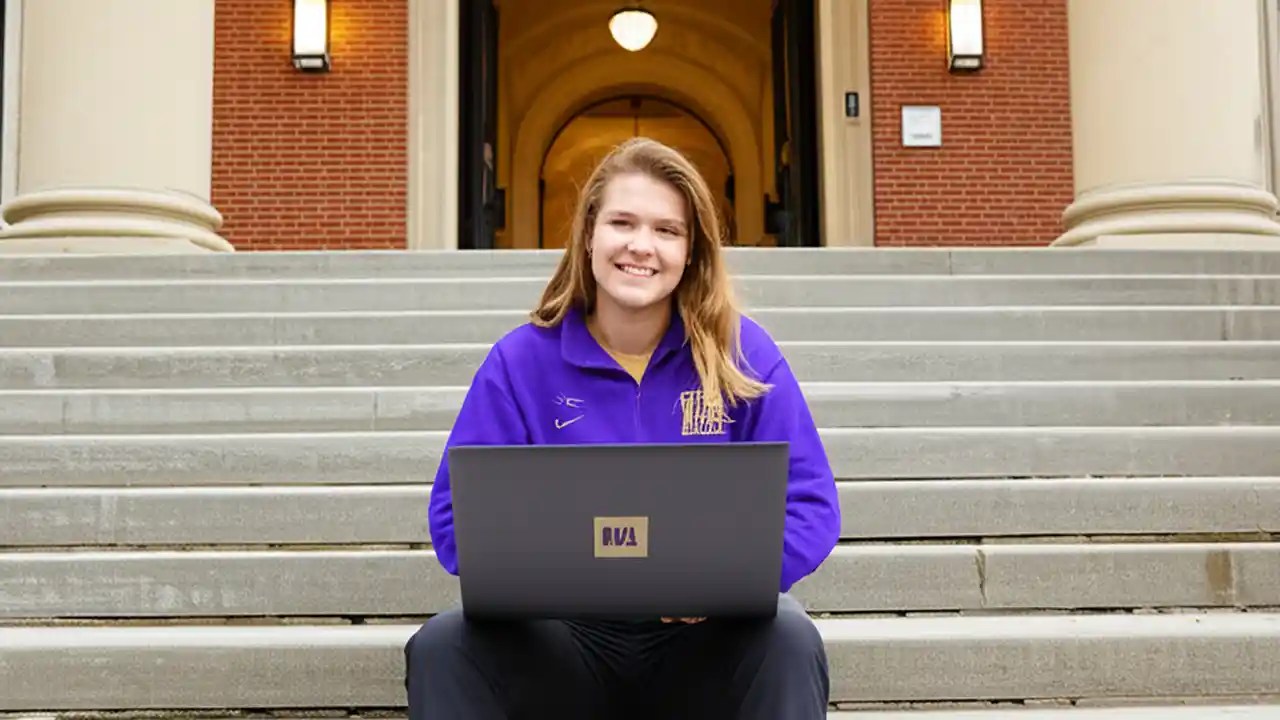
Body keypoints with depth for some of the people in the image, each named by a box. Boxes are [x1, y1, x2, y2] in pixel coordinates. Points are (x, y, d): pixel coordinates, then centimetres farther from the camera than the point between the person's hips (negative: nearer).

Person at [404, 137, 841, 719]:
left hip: (704, 636, 0)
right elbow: (459, 513, -5)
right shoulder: (521, 359, -1)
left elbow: (808, 505, -6)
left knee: (788, 637, -31)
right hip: (565, 635, 1)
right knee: (441, 644, -27)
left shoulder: (741, 353, -3)